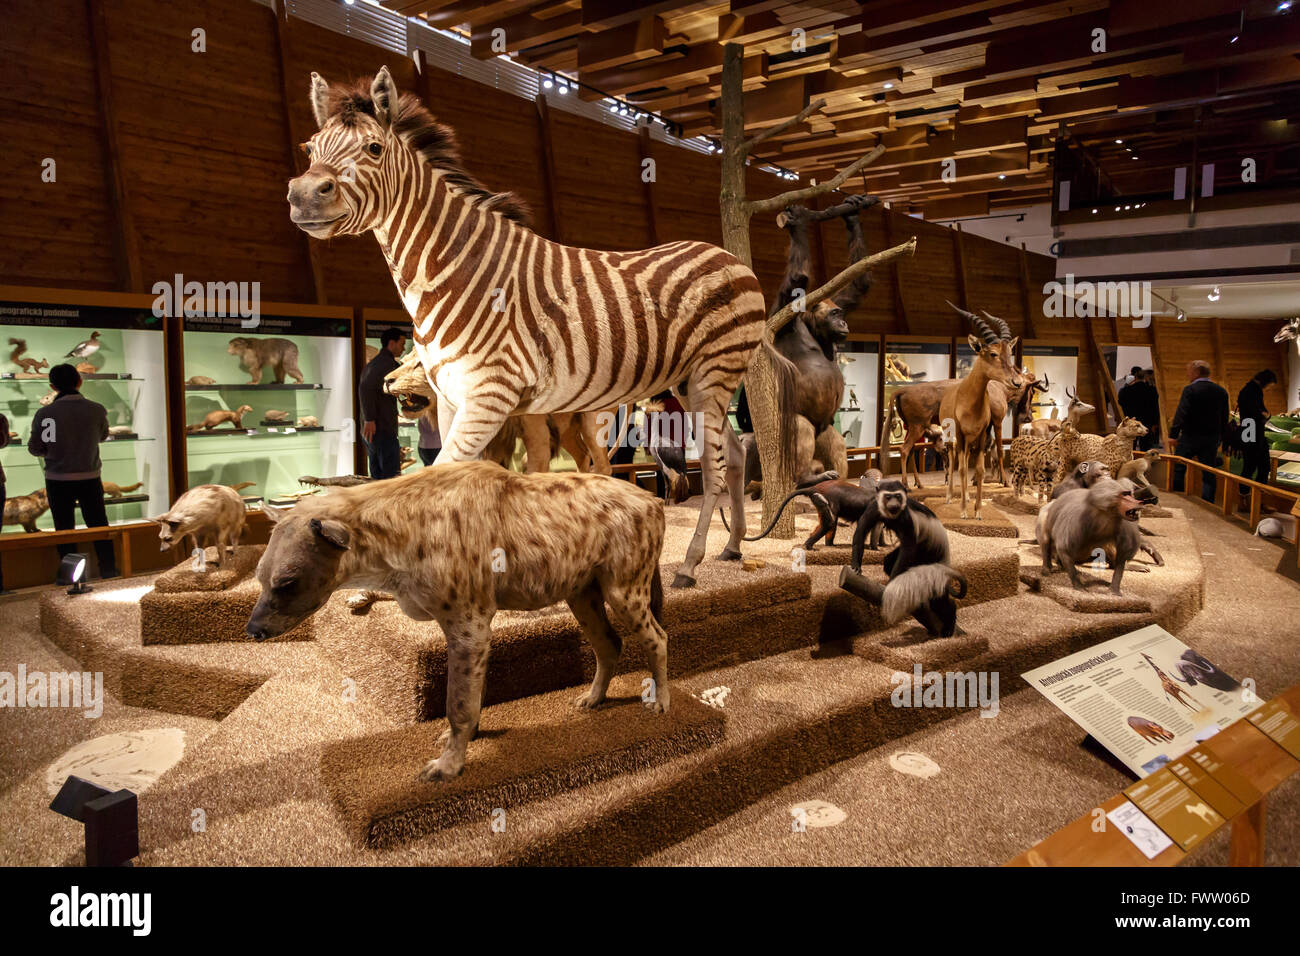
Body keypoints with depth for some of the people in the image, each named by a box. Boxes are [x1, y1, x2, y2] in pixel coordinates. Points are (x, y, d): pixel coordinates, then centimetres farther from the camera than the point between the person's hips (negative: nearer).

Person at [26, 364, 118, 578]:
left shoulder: (45, 414, -12)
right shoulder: (96, 410, -8)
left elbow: (34, 448, -4)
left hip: (58, 480, -1)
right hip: (90, 478, 1)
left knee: (65, 531, 9)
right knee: (99, 528, 13)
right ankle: (109, 571, 15)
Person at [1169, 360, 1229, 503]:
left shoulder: (1190, 390, -12)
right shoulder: (1221, 392, 7)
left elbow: (1181, 414, -17)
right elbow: (1224, 418, 12)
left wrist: (1173, 435, -13)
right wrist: (1220, 438, 19)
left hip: (1190, 437, -5)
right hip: (1212, 440, 5)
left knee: (1178, 470, 6)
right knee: (1208, 475, 9)